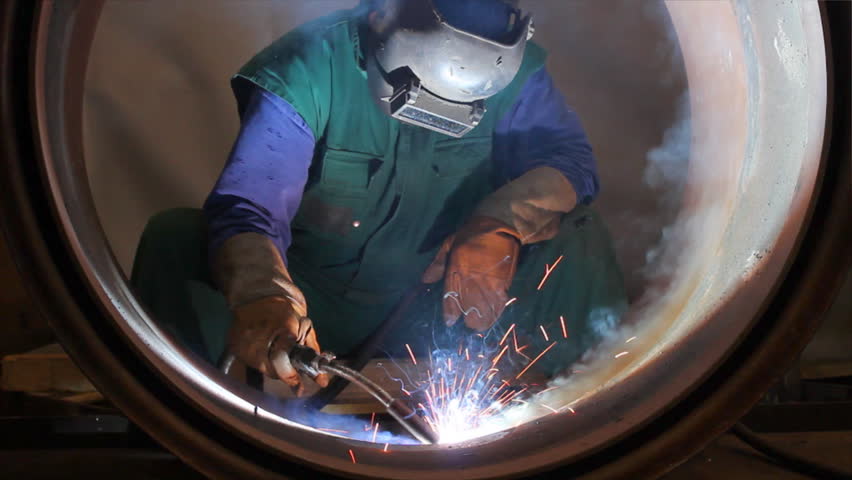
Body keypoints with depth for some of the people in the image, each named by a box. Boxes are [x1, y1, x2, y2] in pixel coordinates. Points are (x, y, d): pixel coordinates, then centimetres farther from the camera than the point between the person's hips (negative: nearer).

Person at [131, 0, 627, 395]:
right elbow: (248, 205, -29)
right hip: (310, 305, -2)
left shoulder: (511, 72, -9)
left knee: (578, 233, -19)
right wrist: (264, 296, -52)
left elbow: (569, 156, -11)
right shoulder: (311, 67, -19)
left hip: (444, 309, 2)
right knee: (175, 238, -26)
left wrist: (503, 224, -34)